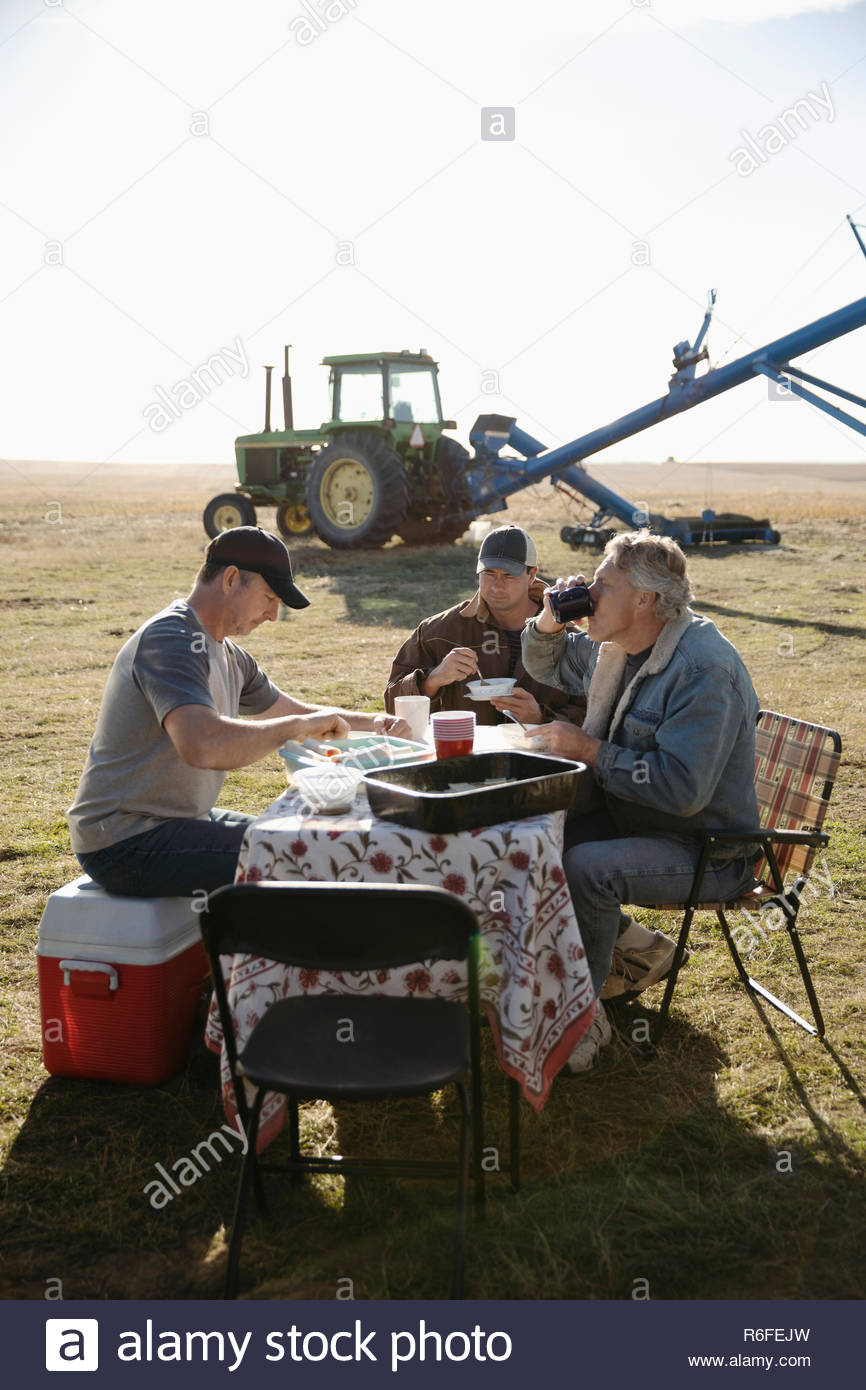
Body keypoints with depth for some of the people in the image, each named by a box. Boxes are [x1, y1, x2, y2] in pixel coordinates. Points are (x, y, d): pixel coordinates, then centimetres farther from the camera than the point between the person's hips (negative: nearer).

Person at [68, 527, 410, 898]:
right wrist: (299, 727, -26)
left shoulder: (227, 655, 12)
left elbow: (296, 712, 24)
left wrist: (372, 724, 6)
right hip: (123, 843, -10)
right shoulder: (170, 638, -20)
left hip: (181, 820, 10)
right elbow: (203, 745, -38)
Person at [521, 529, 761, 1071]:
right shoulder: (615, 649, 5)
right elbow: (549, 664, 24)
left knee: (586, 867, -32)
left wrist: (588, 751, -22)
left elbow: (683, 789, -30)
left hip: (706, 851, -9)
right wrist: (550, 621, 0)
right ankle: (635, 949, 10)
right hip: (632, 819, 9)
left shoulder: (705, 669, -23)